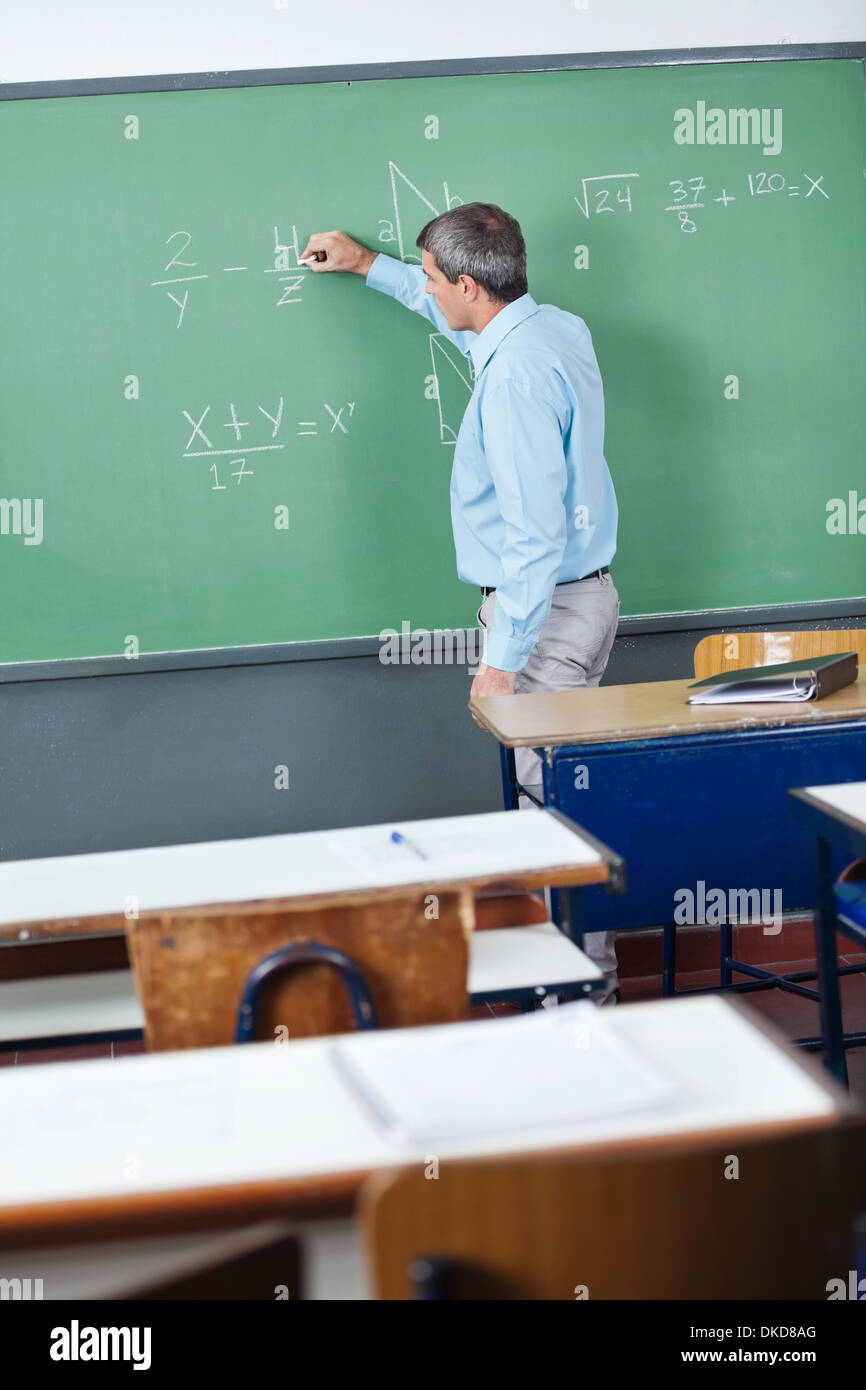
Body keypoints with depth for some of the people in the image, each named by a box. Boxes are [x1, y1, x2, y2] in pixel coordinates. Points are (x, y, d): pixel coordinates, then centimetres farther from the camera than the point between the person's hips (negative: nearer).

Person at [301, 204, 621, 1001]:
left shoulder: (516, 374, -23)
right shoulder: (560, 328, 7)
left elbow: (534, 534, -27)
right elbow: (459, 313, 33)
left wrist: (502, 660, -23)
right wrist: (371, 266, 39)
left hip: (546, 608, -10)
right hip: (581, 593, 10)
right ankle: (585, 962, 25)